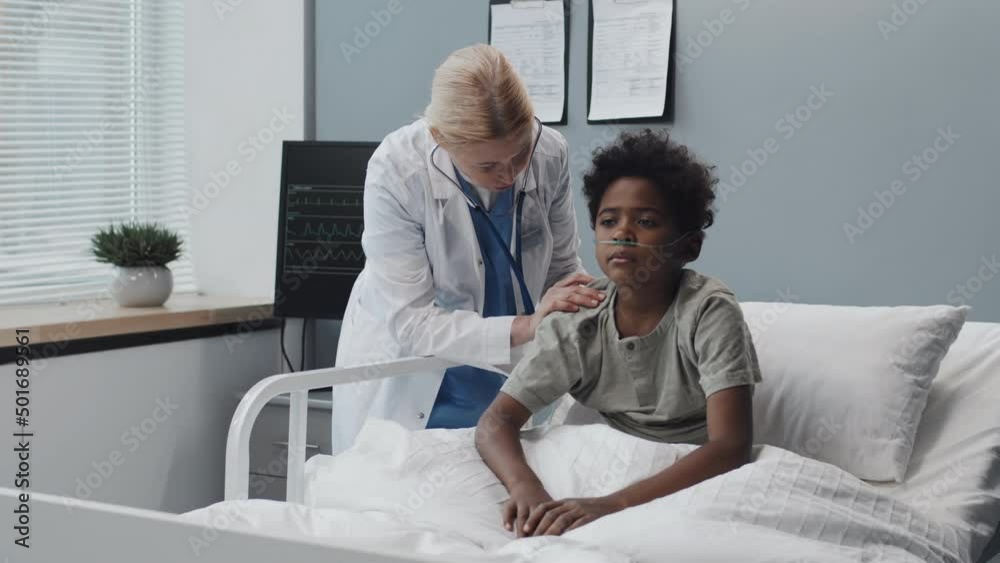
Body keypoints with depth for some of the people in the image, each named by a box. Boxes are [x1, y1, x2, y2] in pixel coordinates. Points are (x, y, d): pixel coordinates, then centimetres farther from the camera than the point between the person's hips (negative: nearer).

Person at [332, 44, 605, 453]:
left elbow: (562, 268, 1)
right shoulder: (396, 171, -25)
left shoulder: (550, 153, -16)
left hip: (509, 380, 3)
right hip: (412, 384, -3)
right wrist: (523, 328, -35)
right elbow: (410, 322, -25)